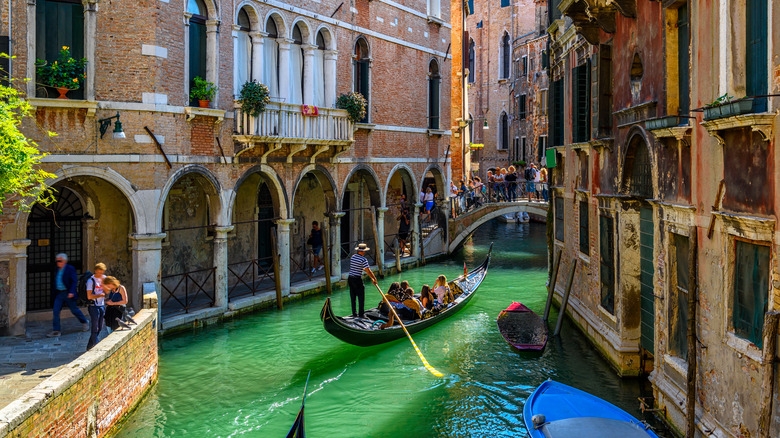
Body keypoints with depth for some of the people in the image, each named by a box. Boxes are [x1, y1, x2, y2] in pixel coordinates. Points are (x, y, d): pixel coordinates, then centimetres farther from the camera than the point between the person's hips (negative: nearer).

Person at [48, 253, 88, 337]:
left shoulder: (70, 269, -9)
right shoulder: (56, 270, 11)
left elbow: (74, 281, -14)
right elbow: (54, 283, 17)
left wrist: (71, 292, -24)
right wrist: (53, 294, 14)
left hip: (68, 294, -6)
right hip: (59, 294, 6)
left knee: (74, 310, 6)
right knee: (56, 311, -3)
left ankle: (84, 323, 29)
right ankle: (56, 330, 1)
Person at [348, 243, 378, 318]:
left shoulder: (353, 256, 9)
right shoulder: (363, 259, -15)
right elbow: (368, 271, -15)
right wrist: (374, 279, -2)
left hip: (350, 278, 7)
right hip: (357, 280, -7)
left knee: (353, 297, 13)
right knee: (361, 298, 3)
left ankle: (354, 313, 18)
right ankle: (361, 314, 5)